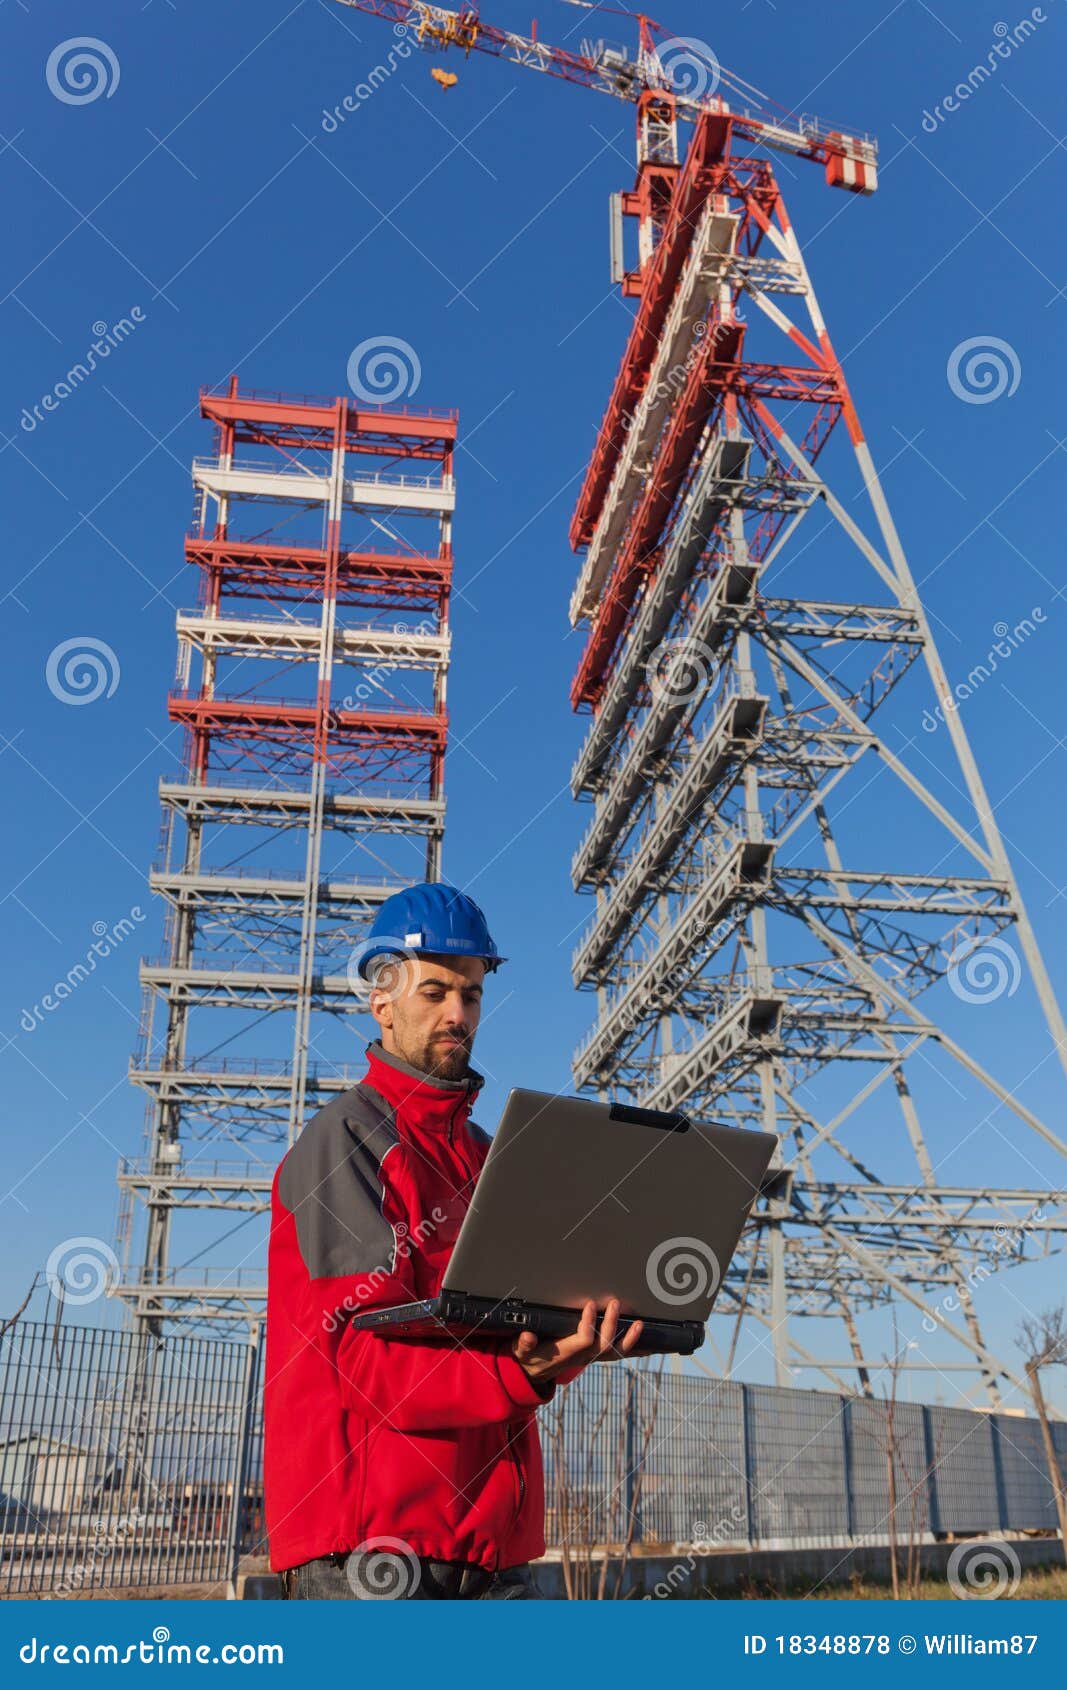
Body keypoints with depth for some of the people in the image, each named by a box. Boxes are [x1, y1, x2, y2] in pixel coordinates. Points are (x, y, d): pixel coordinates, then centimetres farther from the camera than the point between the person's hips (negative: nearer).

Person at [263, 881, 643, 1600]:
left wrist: (575, 1340, -7)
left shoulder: (485, 1156, 19)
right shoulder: (345, 1142, -6)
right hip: (372, 1535, -7)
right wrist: (519, 1376, -30)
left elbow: (502, 1324, 15)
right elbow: (361, 1355, -16)